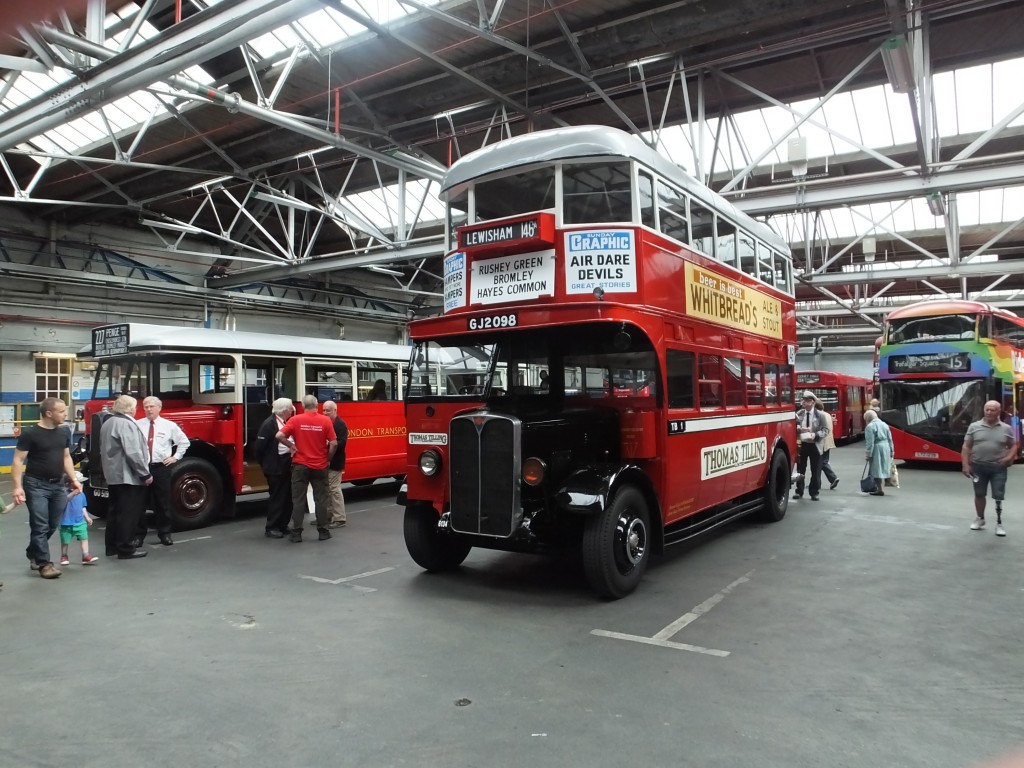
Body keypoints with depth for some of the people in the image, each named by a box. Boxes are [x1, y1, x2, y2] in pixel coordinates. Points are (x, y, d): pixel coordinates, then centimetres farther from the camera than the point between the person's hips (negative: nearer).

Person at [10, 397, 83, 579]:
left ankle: (33, 553, 33)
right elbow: (18, 461, -12)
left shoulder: (63, 433, 8)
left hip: (58, 485, 6)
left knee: (53, 525, 11)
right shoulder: (30, 434, -11)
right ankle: (44, 563, 5)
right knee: (40, 526, -4)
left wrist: (74, 479, 8)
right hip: (36, 485, -6)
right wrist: (17, 487, -20)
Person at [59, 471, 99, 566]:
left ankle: (86, 556, -4)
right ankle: (64, 556, 31)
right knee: (65, 541, 11)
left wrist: (87, 517, 12)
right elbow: (66, 498, -39)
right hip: (67, 523, -4)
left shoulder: (81, 494, 6)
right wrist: (74, 493, -56)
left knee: (84, 538, -5)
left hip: (80, 522, 4)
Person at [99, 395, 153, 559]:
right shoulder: (126, 424, -18)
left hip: (113, 475, 10)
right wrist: (145, 474, -18)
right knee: (128, 514, -5)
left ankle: (112, 546, 21)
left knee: (115, 511, 15)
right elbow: (133, 453, -23)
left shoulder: (107, 423, 15)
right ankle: (126, 549, -1)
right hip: (128, 476, -10)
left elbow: (104, 450, 24)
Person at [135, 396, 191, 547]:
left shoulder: (169, 425, 2)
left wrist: (176, 457, 5)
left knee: (163, 502, 7)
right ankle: (139, 534, 15)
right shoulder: (137, 425, 0)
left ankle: (165, 533, 18)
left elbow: (184, 442, 11)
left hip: (162, 468, 0)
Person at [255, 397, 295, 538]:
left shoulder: (288, 422, 10)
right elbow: (260, 448, -13)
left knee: (287, 497, 12)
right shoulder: (268, 424, -14)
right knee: (277, 497, -1)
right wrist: (266, 465, -5)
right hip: (275, 468, -8)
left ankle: (282, 526, 23)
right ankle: (271, 528, 9)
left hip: (287, 466, 8)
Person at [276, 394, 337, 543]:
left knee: (298, 499, 6)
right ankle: (323, 531, 13)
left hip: (300, 465, 0)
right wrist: (328, 459, 7)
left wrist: (291, 446, 0)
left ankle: (296, 532, 7)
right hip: (320, 466, 1)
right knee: (321, 499, 9)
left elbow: (279, 435, -14)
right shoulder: (325, 420, -5)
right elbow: (334, 444, -7)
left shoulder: (296, 420, -5)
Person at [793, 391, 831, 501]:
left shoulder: (820, 414, -4)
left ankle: (814, 493, 16)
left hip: (815, 445, -2)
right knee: (800, 469, 8)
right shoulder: (799, 413, 3)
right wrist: (796, 428, -12)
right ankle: (799, 491, 18)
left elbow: (826, 429, -5)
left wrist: (816, 435, -21)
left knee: (815, 471, 4)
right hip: (802, 444, 2)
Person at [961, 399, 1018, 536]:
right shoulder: (974, 427, 0)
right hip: (978, 466, 1)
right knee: (979, 494, 12)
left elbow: (1014, 445, 11)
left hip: (998, 468, -1)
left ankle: (999, 524, 7)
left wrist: (1009, 457, -9)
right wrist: (965, 465, -4)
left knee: (998, 497, -2)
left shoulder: (1006, 429, 2)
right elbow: (966, 447, 1)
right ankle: (980, 519, 28)